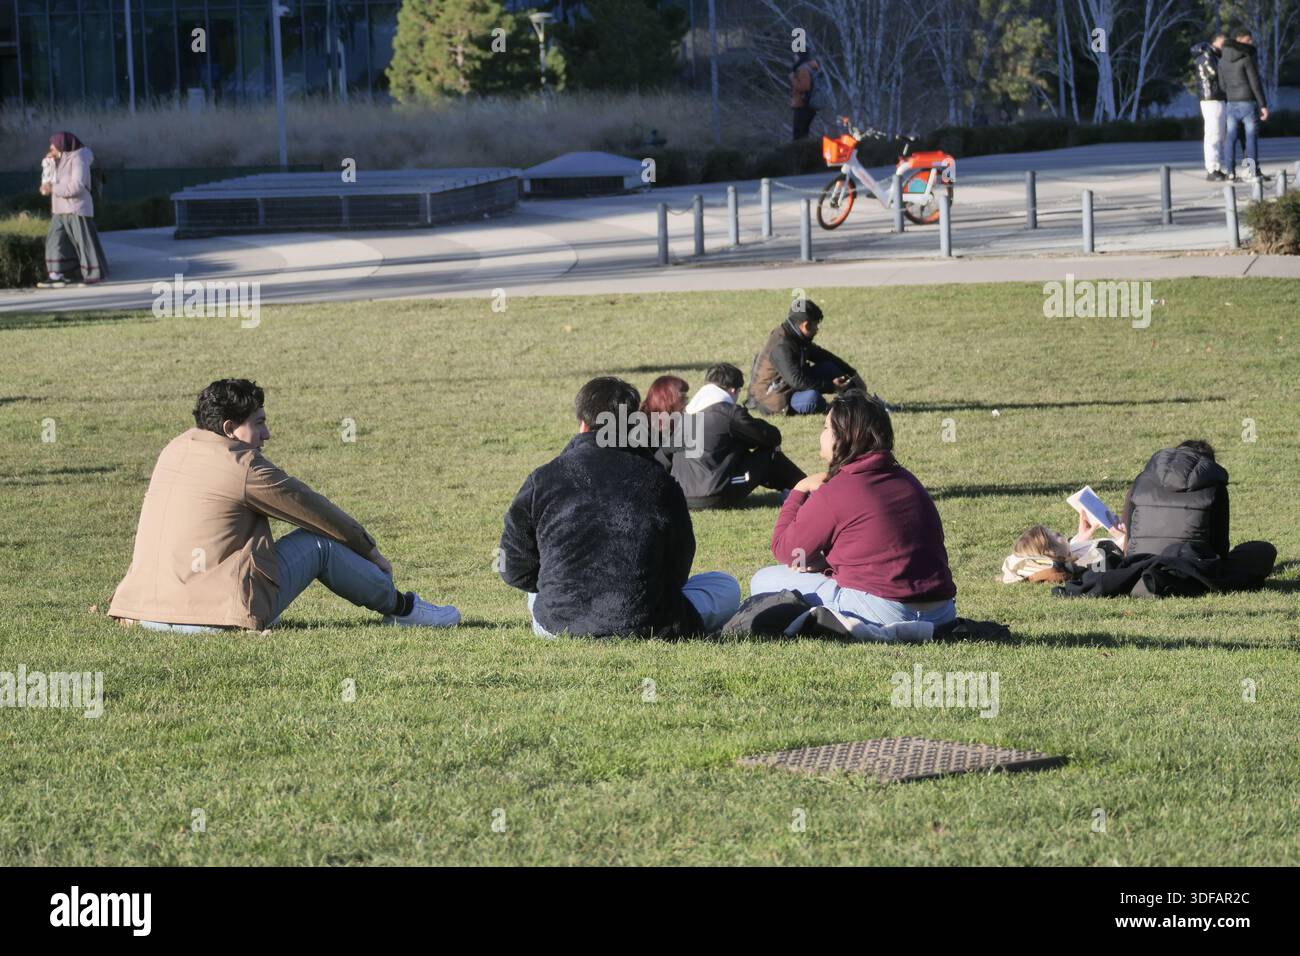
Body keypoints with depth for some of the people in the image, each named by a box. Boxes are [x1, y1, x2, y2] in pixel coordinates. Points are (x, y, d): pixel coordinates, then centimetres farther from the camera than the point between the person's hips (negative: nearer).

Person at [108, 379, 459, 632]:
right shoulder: (244, 466, -9)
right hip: (218, 611, -7)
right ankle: (401, 608, 24)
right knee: (318, 544, 9)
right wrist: (371, 551, 17)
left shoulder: (175, 450, 14)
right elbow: (316, 512, 2)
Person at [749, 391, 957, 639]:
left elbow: (784, 551, 2)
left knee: (764, 583, 2)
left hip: (882, 611, -8)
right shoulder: (907, 480, 14)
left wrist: (799, 491, 13)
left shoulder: (834, 493, -8)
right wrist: (823, 561, 17)